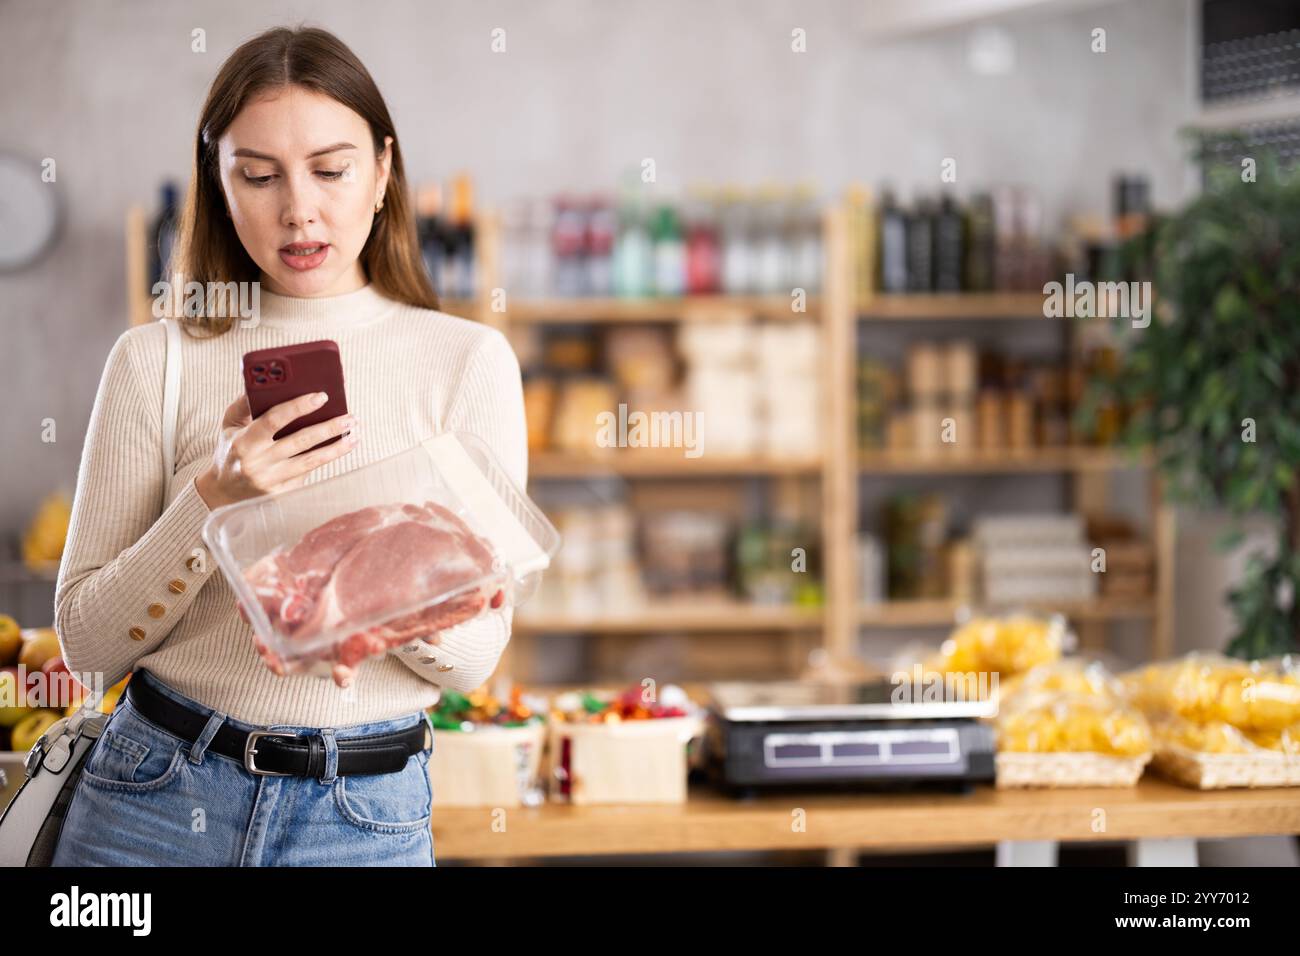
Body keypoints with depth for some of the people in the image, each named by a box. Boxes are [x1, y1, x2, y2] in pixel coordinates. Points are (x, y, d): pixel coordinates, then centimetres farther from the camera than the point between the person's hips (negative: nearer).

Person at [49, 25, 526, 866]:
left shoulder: (466, 359, -1)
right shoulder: (157, 361, -1)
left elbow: (476, 657, -4)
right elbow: (87, 643, -3)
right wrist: (214, 499, -17)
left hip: (368, 817, 0)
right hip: (158, 795, 0)